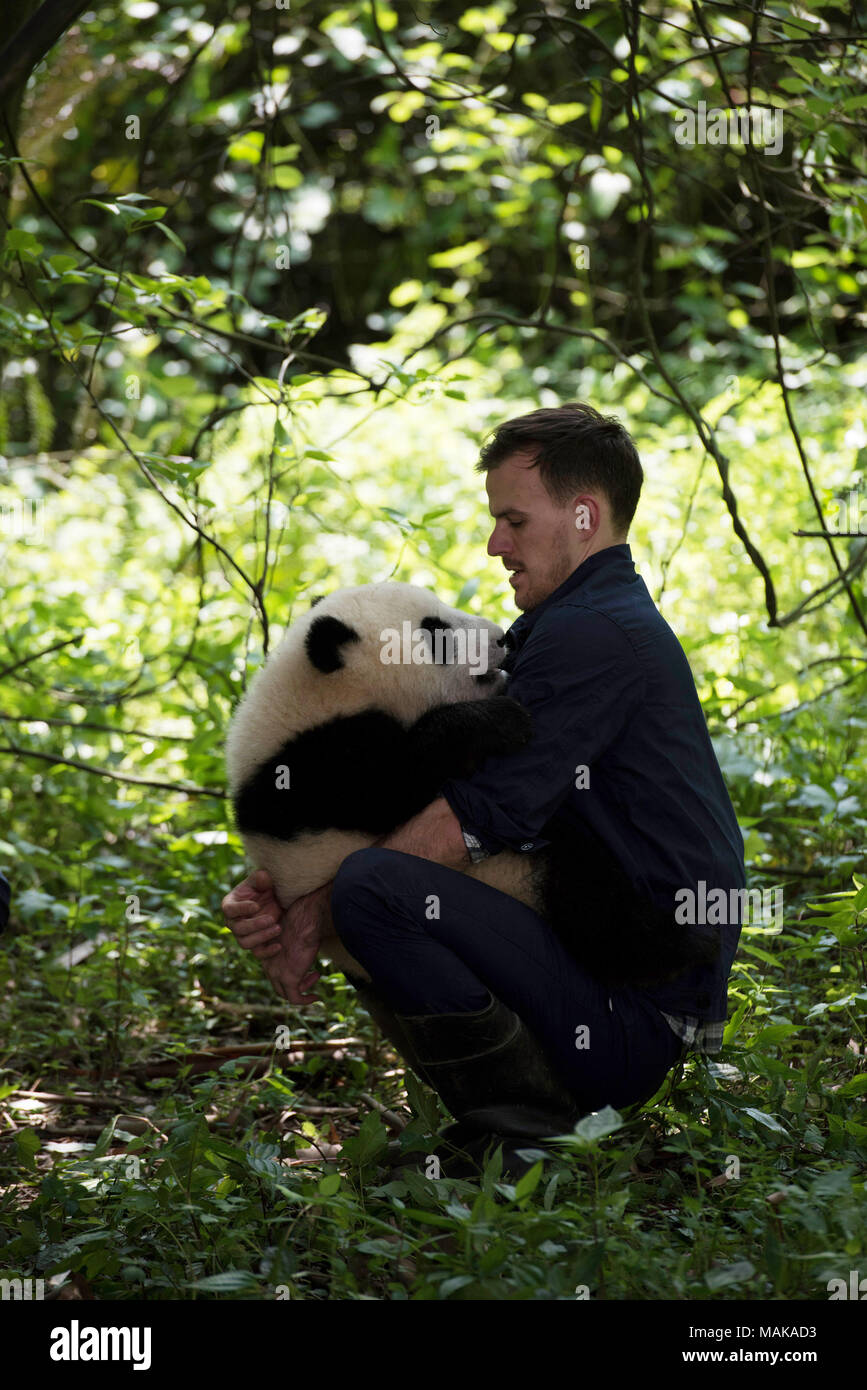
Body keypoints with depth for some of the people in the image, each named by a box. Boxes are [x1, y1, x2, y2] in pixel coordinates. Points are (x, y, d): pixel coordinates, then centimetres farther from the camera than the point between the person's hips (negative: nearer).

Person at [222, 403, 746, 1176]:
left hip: (629, 1014, -11)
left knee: (373, 888, -26)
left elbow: (473, 822, -20)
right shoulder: (581, 626, 19)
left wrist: (318, 909, -8)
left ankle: (532, 1134, -14)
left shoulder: (593, 636, -15)